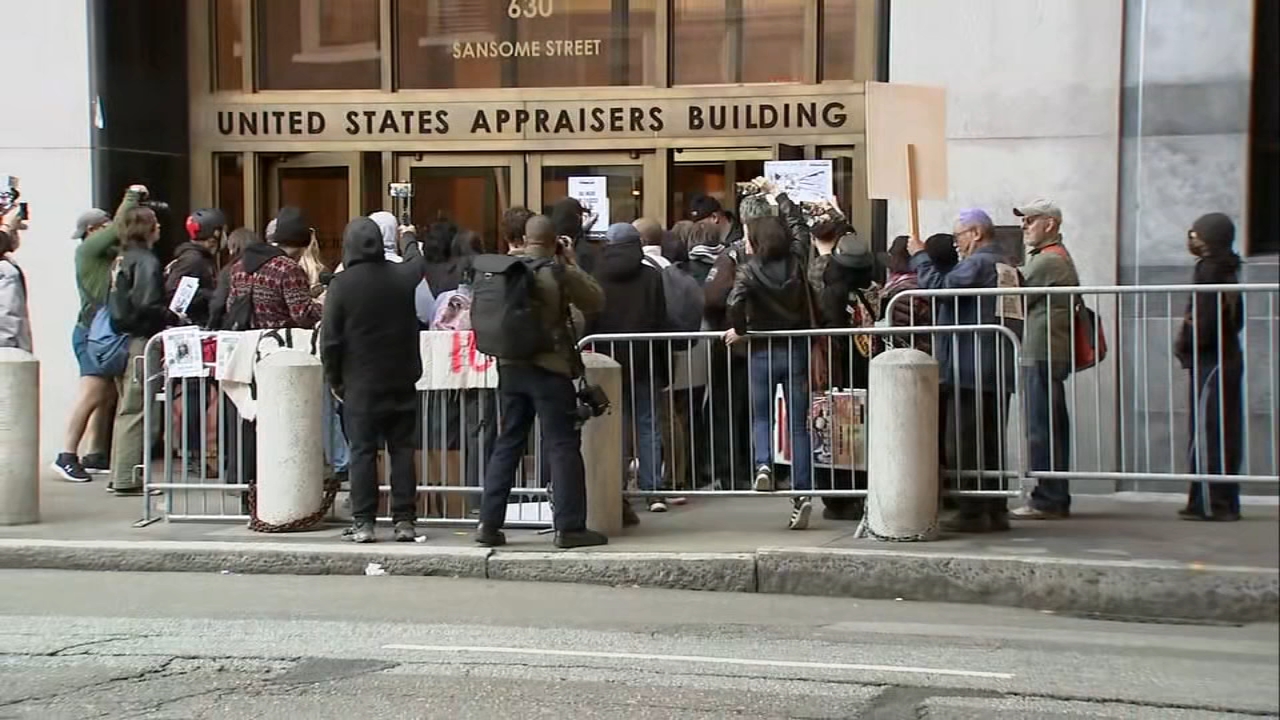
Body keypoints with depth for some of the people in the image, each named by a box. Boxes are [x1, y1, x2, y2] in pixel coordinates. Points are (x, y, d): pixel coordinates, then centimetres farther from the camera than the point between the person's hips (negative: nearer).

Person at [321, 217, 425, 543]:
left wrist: (335, 380, 4)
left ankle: (363, 522, 1)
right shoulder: (402, 276, -1)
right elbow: (416, 261, 26)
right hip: (401, 382, 3)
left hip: (361, 384, -3)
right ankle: (404, 520, 6)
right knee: (402, 450, 7)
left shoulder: (341, 284, -10)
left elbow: (330, 339, -9)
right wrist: (409, 238, 47)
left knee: (363, 452, 2)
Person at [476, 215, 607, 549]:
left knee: (507, 444, 13)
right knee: (563, 447, 0)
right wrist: (572, 264, 5)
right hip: (550, 368, -5)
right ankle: (570, 527, 0)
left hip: (511, 367, 5)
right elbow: (596, 301, -3)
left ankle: (489, 523, 12)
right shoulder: (559, 273, -11)